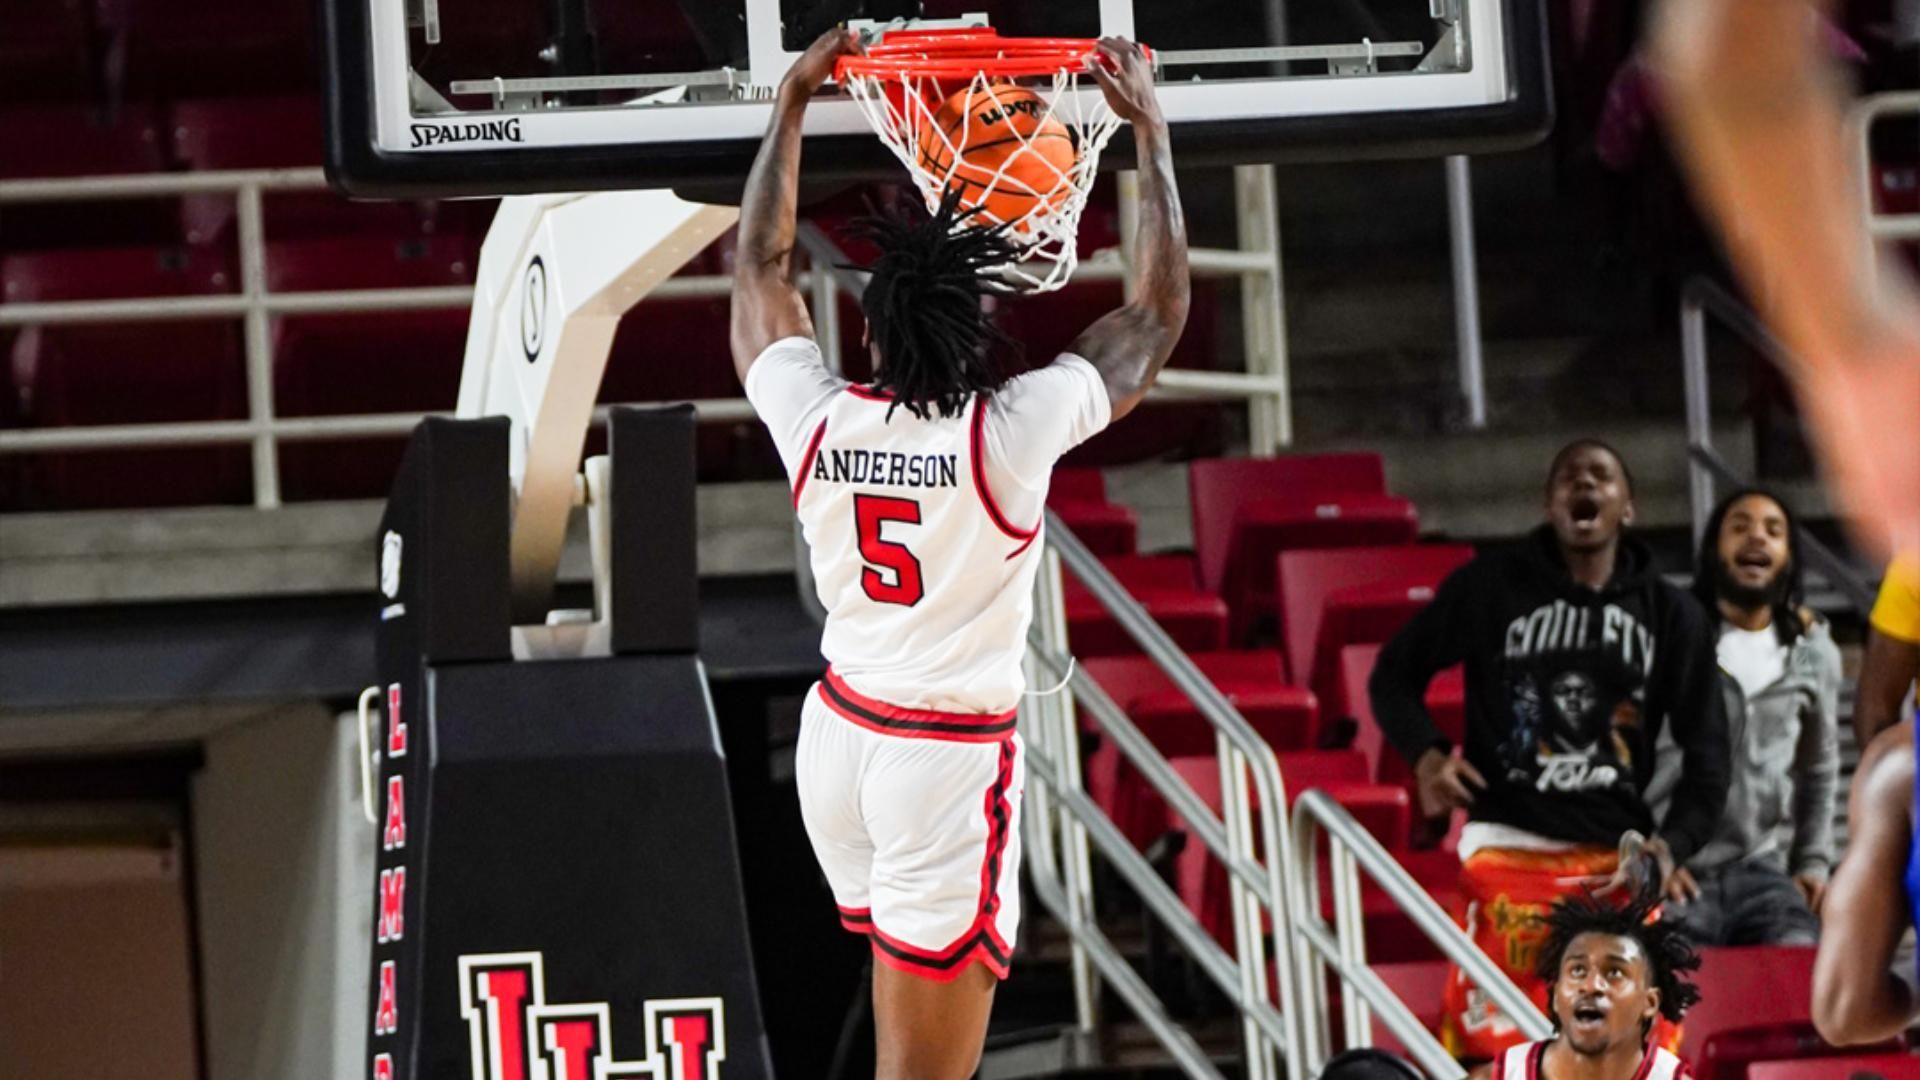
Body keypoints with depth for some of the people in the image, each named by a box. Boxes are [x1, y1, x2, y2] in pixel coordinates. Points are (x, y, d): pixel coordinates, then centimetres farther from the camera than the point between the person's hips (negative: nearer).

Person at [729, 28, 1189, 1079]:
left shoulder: (816, 421, -7)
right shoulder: (1011, 432, -16)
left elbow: (761, 265, 13)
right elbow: (1160, 315, -2)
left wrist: (793, 102, 21)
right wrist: (1150, 133, 6)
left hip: (841, 733, 6)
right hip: (951, 757, -6)